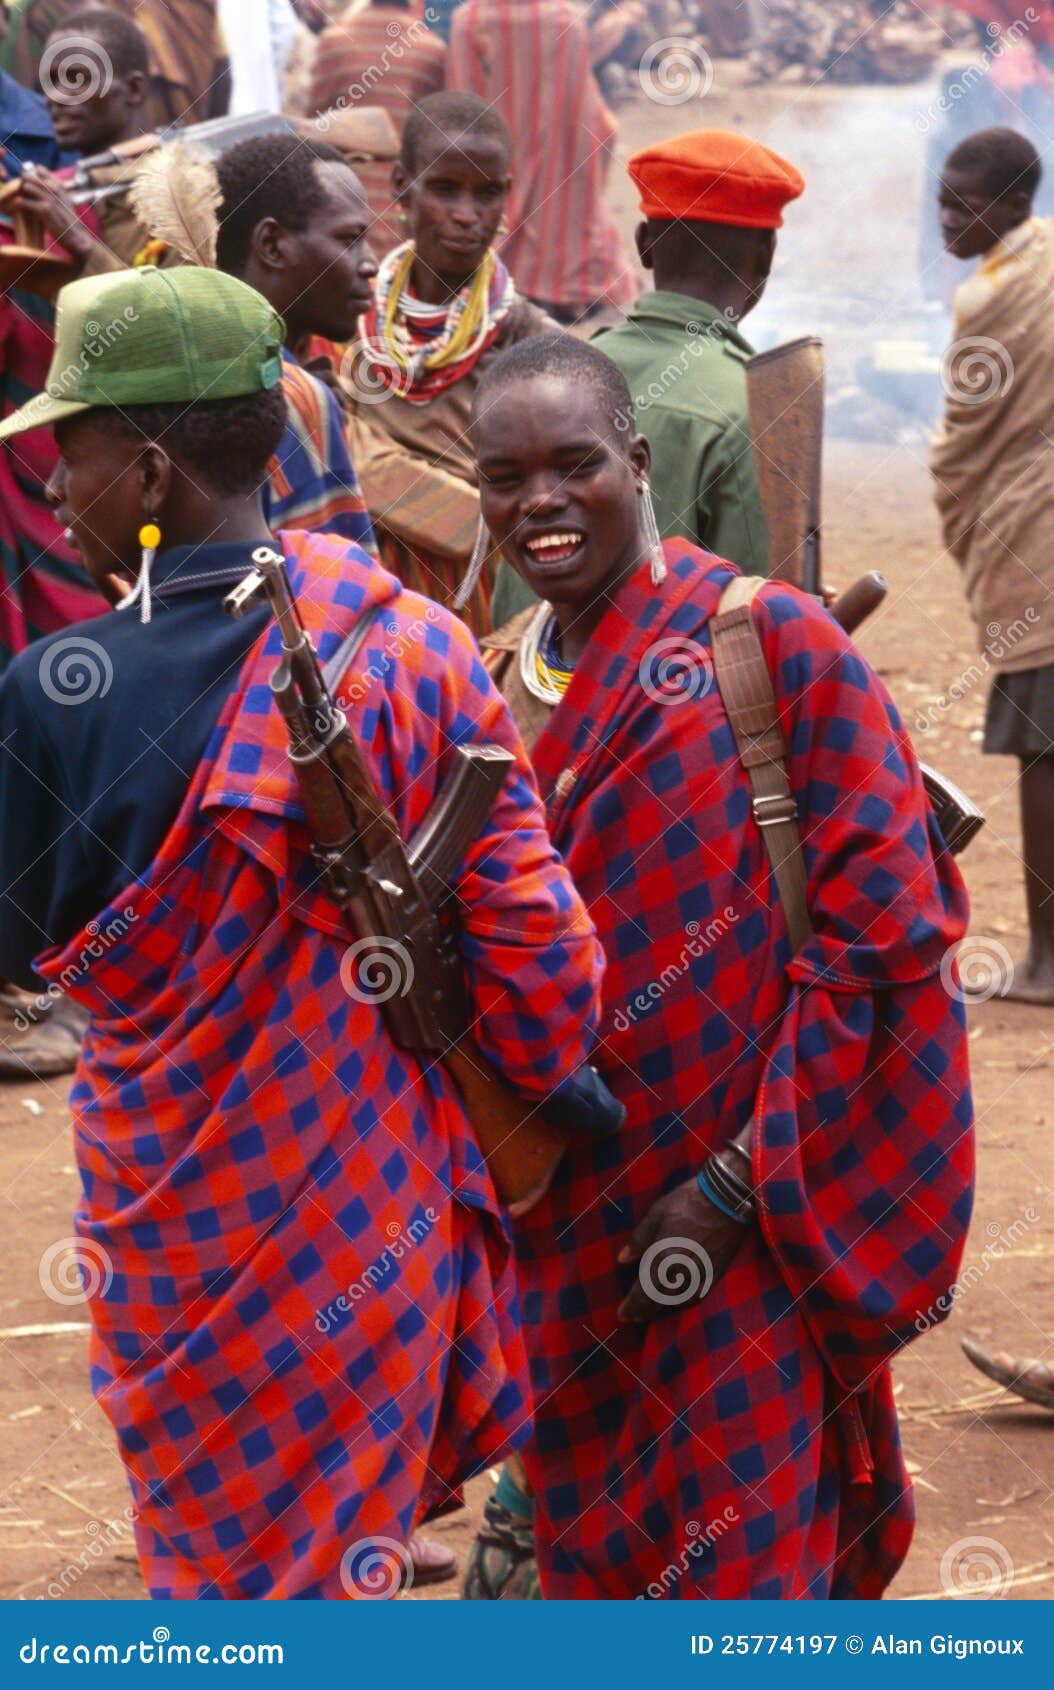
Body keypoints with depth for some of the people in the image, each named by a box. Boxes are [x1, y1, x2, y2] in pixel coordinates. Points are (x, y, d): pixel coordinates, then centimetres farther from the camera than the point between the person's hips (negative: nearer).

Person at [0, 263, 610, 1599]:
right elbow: (529, 927, -6)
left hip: (187, 1226, -3)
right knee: (345, 1548, 22)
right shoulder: (417, 647, -9)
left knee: (226, 1563, 12)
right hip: (385, 1213, 3)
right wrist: (547, 1083, 11)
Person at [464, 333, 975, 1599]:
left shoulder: (774, 645, -11)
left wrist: (741, 1186, -16)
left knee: (742, 1559, -1)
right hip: (563, 1240, 6)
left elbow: (879, 932, -14)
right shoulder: (488, 686, 7)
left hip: (758, 1224, -5)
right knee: (589, 1550, 16)